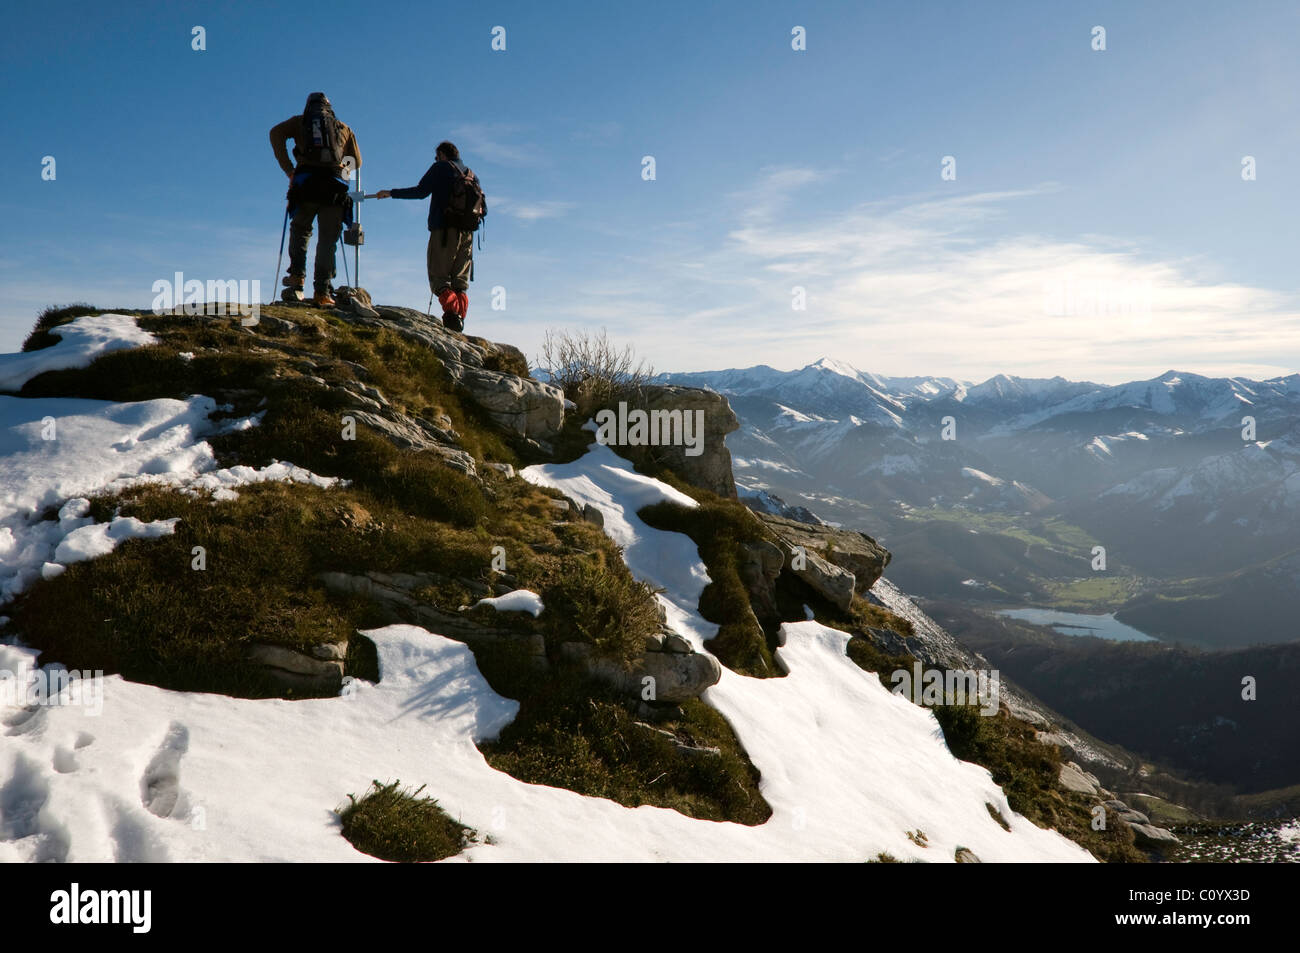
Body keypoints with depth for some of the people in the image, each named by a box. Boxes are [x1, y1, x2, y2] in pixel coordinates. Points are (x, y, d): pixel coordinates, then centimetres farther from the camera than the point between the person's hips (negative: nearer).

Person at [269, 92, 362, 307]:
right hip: (335, 187, 0)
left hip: (306, 183, 0)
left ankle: (297, 274, -2)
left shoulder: (300, 122, 19)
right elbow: (357, 162, 24)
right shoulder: (343, 128, 22)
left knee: (300, 230, 17)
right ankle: (322, 291, -6)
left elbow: (276, 133, 2)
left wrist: (288, 169, 1)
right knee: (327, 240, 3)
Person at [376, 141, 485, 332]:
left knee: (439, 277, -5)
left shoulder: (441, 168, 5)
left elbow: (421, 191, -8)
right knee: (461, 281, 6)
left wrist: (391, 193, 1)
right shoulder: (471, 175, 21)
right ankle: (460, 317, -10)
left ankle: (451, 309, -29)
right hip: (467, 234, 5)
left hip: (444, 230, -5)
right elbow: (484, 208, 17)